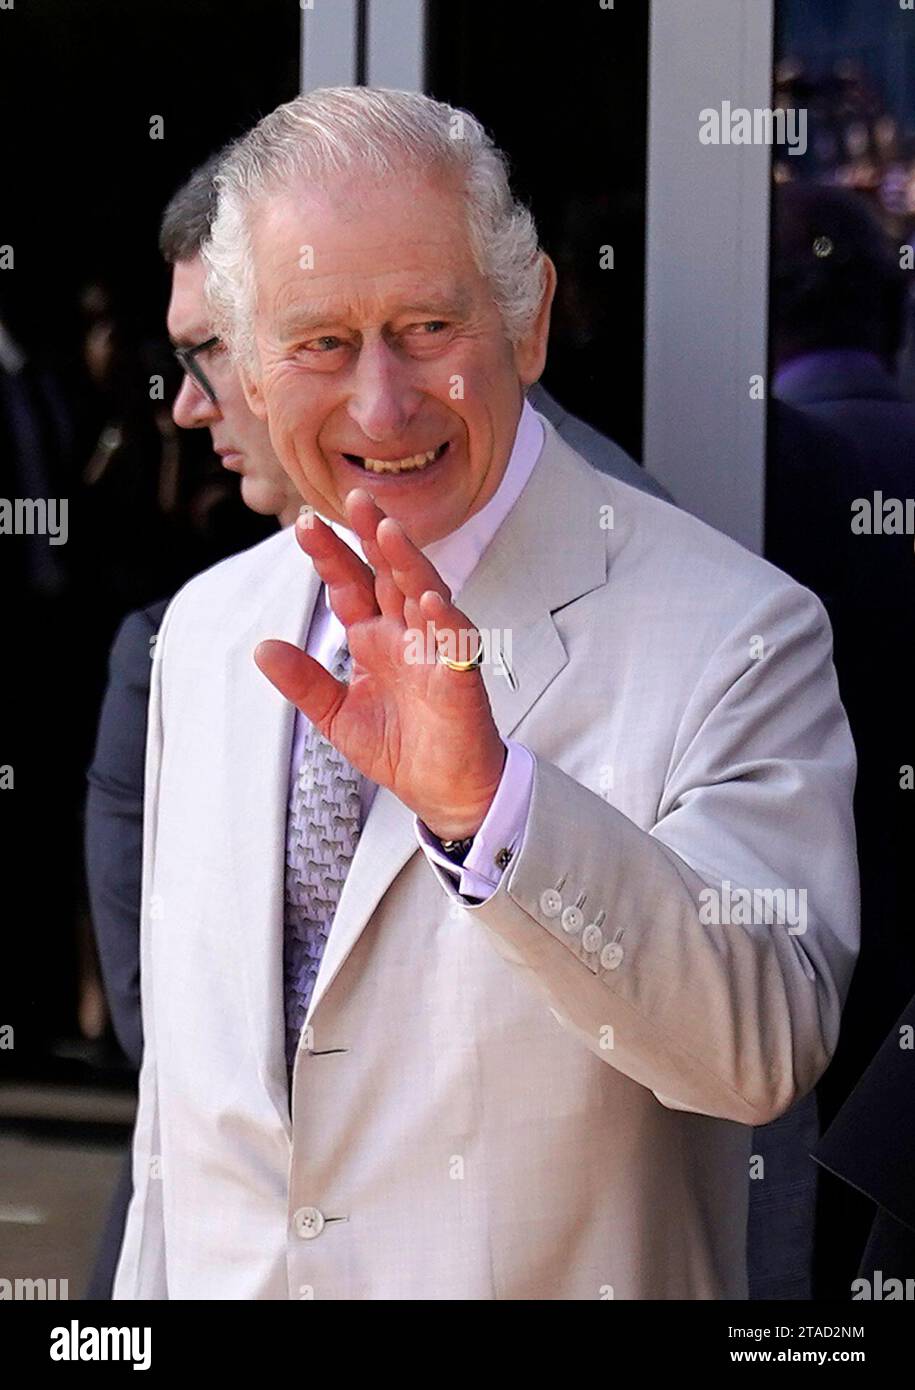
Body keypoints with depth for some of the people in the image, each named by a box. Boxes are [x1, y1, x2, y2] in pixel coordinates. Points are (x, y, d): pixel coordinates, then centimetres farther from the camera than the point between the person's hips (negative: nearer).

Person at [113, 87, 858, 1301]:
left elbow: (766, 1050, -29)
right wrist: (145, 1290, 8)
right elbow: (182, 1059, 9)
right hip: (221, 1271, 5)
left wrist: (490, 802, -40)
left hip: (560, 1280, -4)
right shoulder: (208, 630, 1)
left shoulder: (736, 633, -18)